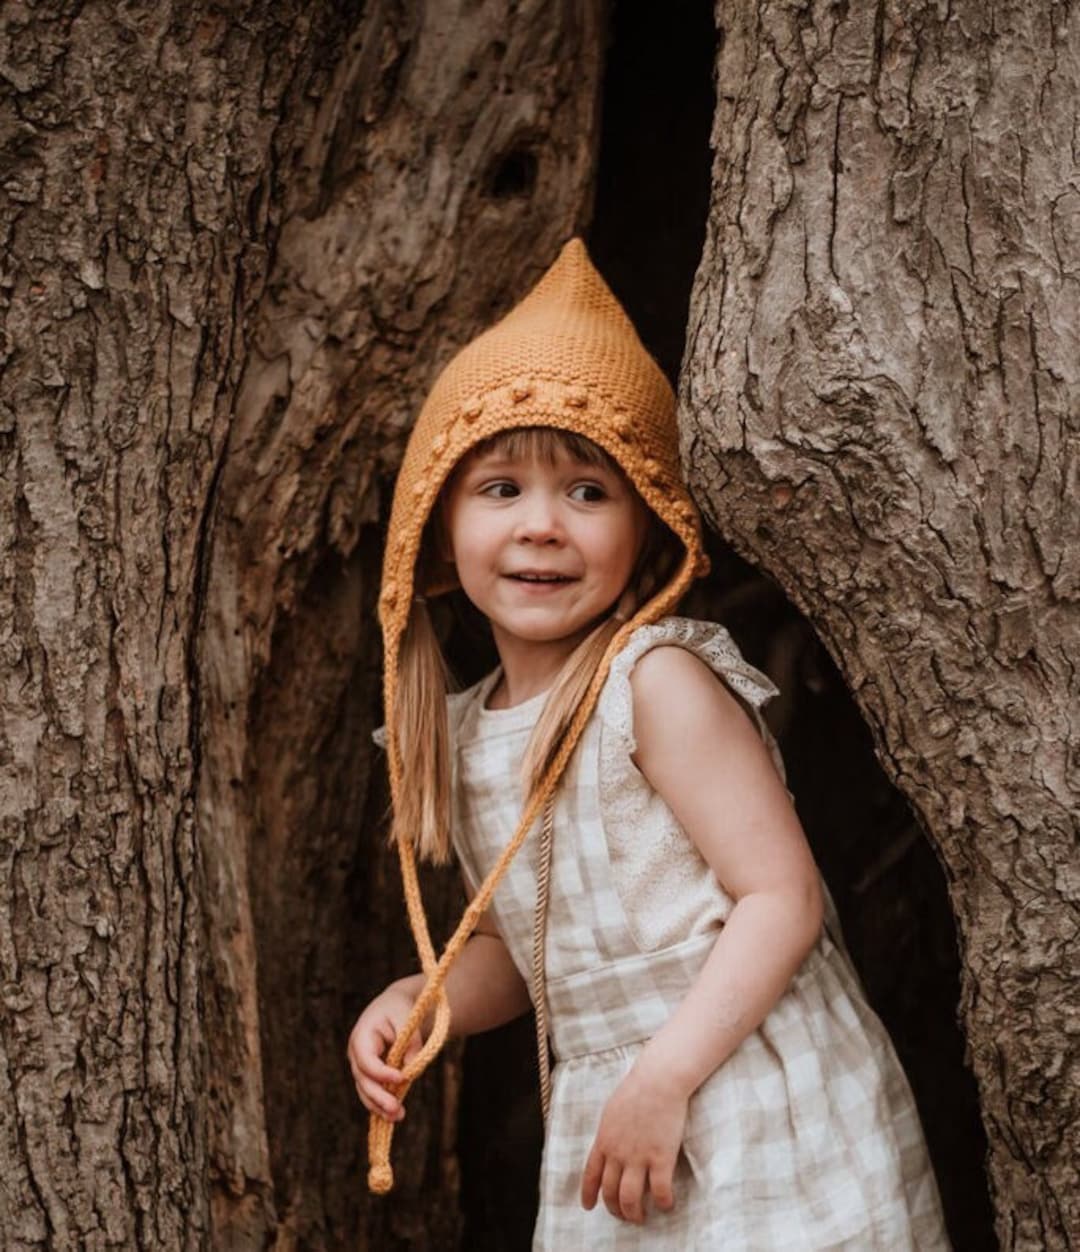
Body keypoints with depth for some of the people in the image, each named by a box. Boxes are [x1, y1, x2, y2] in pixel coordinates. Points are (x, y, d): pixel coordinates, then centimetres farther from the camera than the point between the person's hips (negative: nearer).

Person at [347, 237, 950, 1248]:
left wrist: (662, 1076, -23)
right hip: (598, 1140, 6)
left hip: (759, 1123, -6)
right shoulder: (466, 732, 7)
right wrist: (415, 1003, -2)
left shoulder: (658, 682, -15)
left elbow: (784, 896, -18)